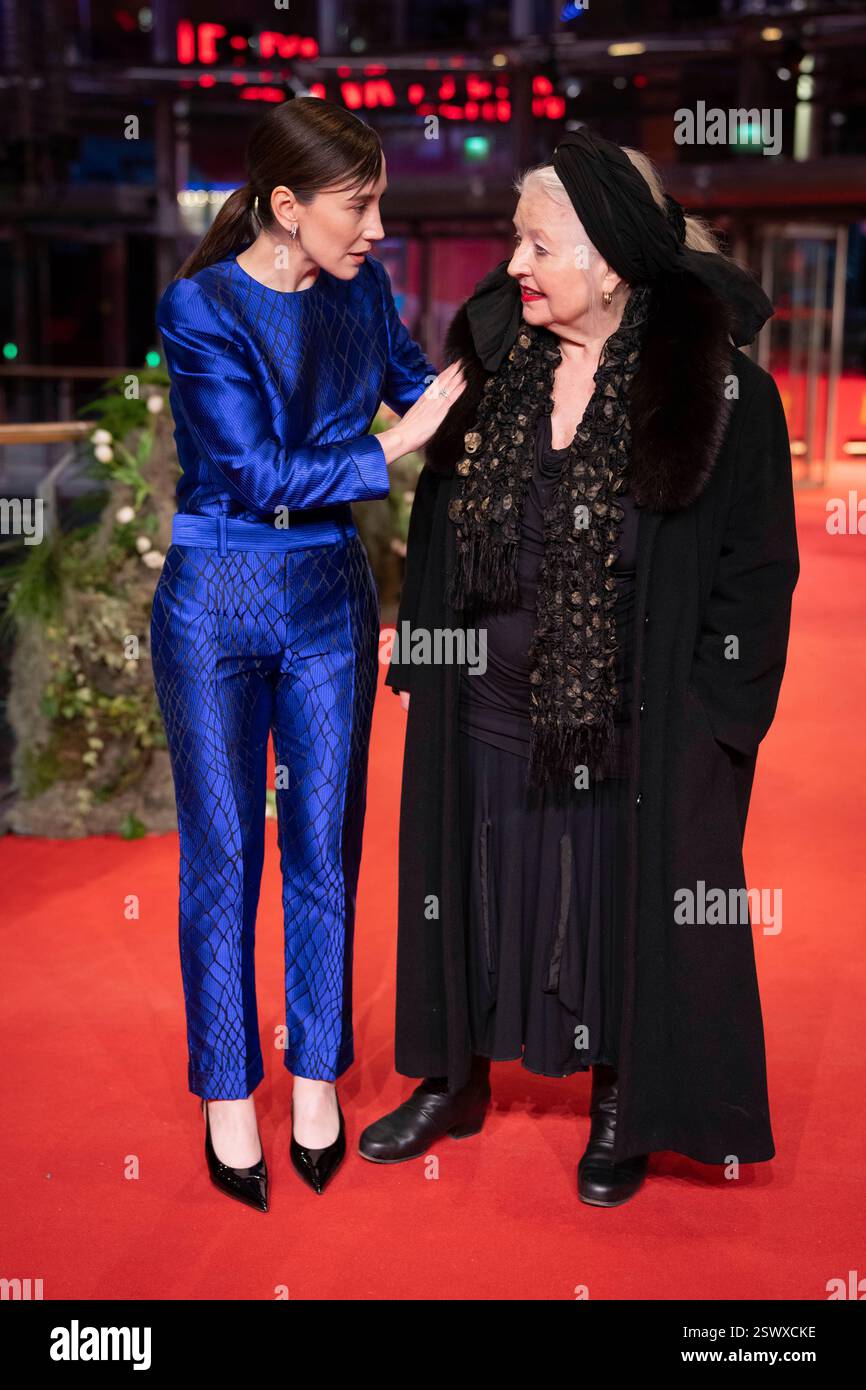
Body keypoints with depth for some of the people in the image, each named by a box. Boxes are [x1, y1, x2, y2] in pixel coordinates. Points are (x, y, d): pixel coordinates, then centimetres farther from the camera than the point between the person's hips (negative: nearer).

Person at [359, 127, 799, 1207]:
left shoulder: (720, 389, -13)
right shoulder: (491, 360, -1)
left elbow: (756, 566, -9)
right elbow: (436, 523, 8)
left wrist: (711, 715, -11)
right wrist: (416, 653, 6)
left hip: (637, 725, -4)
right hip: (486, 708, 4)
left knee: (625, 907, 12)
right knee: (475, 893, 16)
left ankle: (621, 1111, 35)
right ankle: (455, 1082, 39)